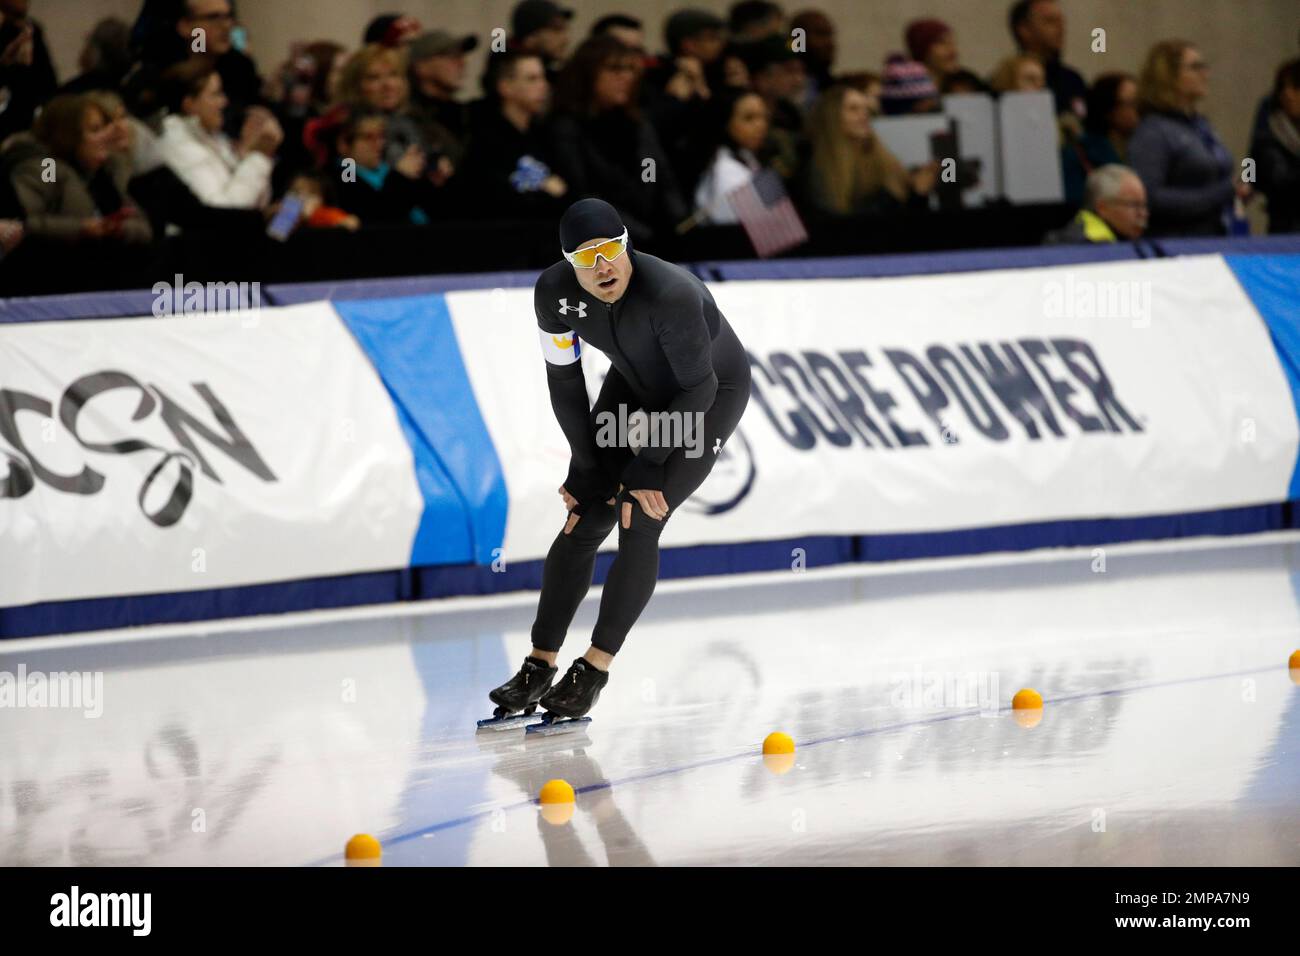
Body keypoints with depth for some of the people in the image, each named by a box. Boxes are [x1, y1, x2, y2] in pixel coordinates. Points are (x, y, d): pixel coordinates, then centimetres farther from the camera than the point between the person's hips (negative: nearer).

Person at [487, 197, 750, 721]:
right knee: (583, 523, -3)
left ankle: (595, 671, -4)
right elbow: (564, 381, -9)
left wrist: (648, 463, -22)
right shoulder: (555, 292, -24)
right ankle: (540, 666, 6)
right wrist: (588, 464, -6)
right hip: (635, 387, 5)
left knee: (638, 527, -14)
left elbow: (698, 387, -27)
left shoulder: (670, 293, -39)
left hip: (713, 393, -5)